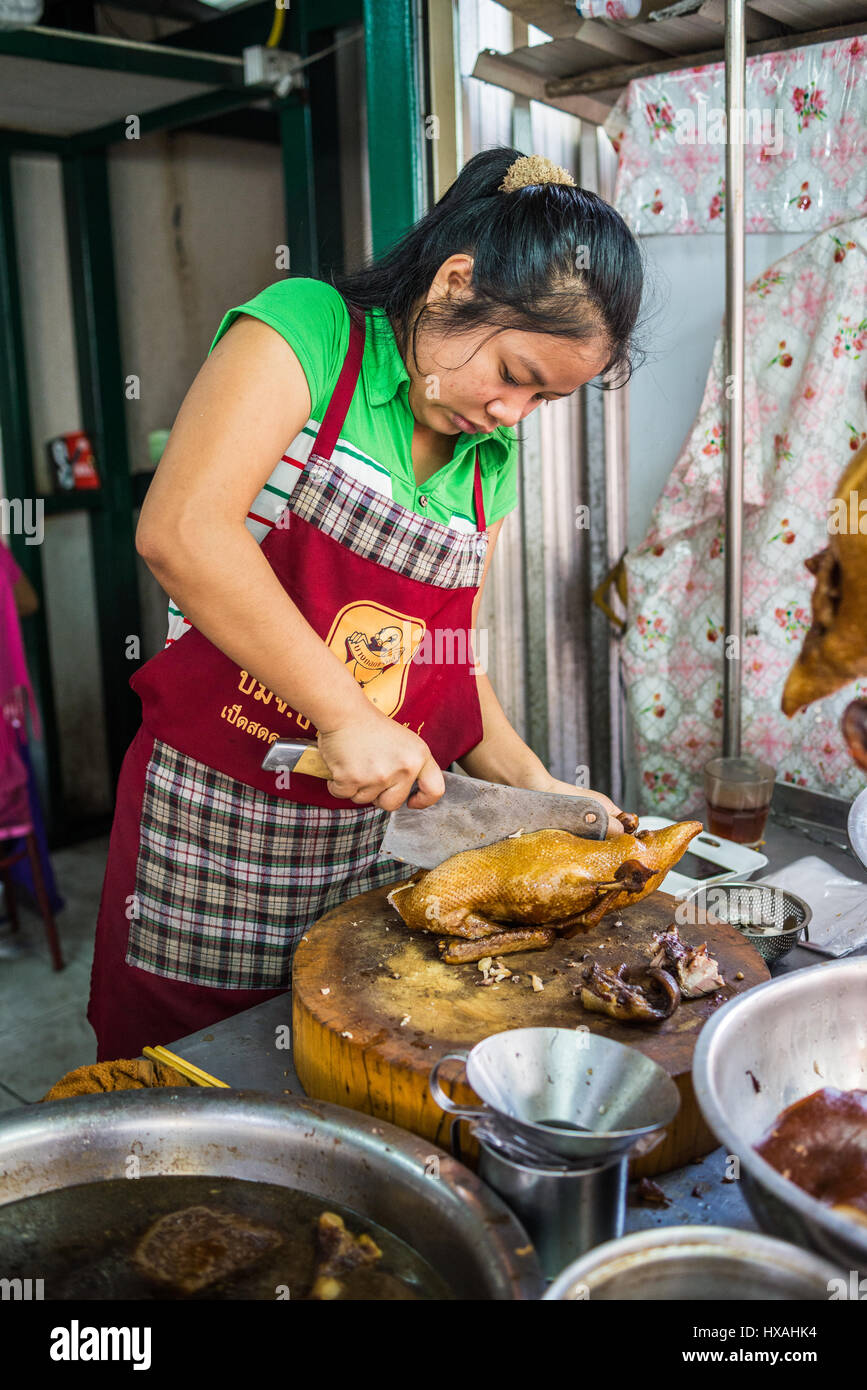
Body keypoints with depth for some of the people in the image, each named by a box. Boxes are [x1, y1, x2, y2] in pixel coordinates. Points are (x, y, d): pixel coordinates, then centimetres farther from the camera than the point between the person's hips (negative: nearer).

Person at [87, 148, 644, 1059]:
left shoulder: (492, 460, 9)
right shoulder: (307, 330, -9)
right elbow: (181, 531, -24)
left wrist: (532, 783, 0)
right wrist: (347, 716, -25)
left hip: (381, 829, 6)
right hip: (213, 824, -5)